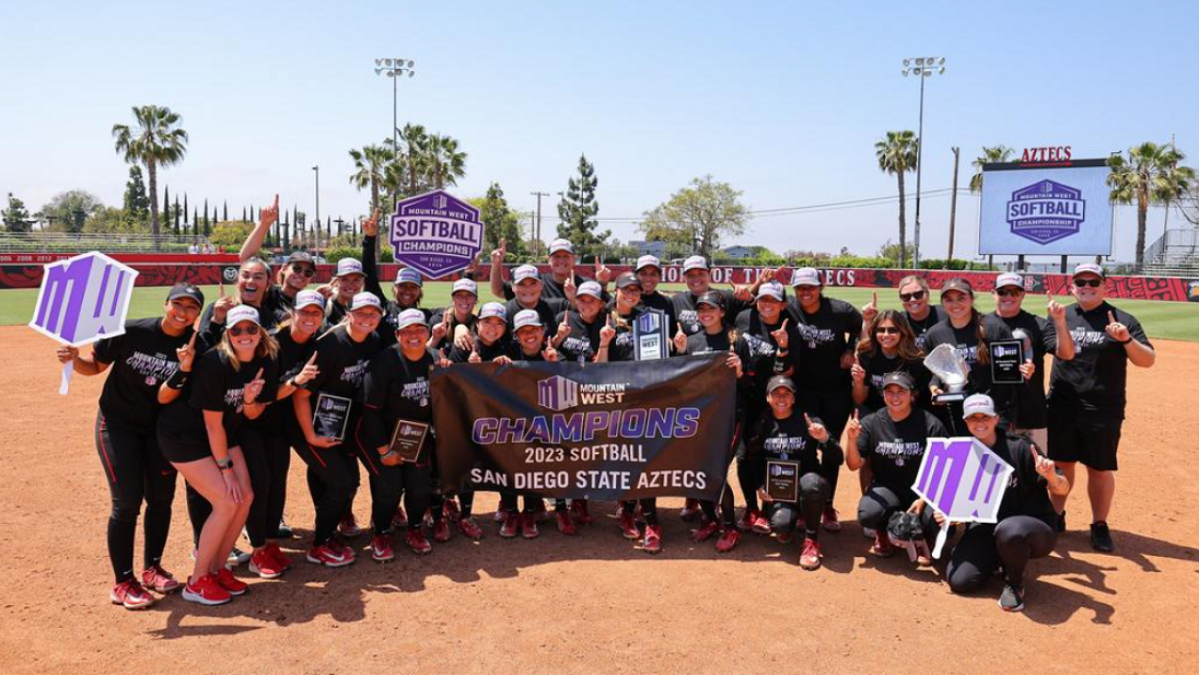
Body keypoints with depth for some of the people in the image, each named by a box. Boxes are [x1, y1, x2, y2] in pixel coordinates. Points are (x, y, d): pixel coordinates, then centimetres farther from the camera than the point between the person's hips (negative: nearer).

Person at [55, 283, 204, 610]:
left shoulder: (194, 345, -11)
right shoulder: (131, 331, -16)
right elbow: (95, 365, -3)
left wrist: (186, 367, -32)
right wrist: (74, 359, -24)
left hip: (160, 429, 3)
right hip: (117, 424, -3)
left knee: (161, 499, 8)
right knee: (127, 502, -7)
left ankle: (152, 569, 28)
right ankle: (123, 582, 7)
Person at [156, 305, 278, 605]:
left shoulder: (268, 361, -9)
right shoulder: (216, 363, -27)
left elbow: (253, 415, 0)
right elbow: (212, 423, -21)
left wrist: (249, 401, -23)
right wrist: (226, 468, -16)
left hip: (224, 434, 7)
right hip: (183, 435, -7)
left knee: (245, 497, -1)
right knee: (226, 503, -13)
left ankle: (217, 569, 17)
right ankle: (197, 582, 3)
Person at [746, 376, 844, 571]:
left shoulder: (809, 422, -5)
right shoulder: (762, 425, 3)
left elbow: (838, 460, -9)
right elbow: (755, 461, 12)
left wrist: (825, 439, -27)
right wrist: (760, 485, -4)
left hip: (807, 485, -1)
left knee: (810, 482, -38)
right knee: (781, 524, -29)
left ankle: (812, 539, -13)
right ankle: (789, 526, 14)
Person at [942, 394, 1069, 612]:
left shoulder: (1019, 449, -13)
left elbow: (1062, 490, -12)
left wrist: (1051, 477, -34)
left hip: (1036, 530, -4)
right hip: (987, 531, 4)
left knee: (1008, 530, -40)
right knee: (959, 580, -13)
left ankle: (1014, 582, -8)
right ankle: (1000, 559, 17)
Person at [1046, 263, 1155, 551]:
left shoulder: (1122, 320, -1)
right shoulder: (1061, 317, 7)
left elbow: (1148, 360, -6)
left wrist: (1127, 339, -25)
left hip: (1104, 409, -2)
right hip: (1062, 405, 2)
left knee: (1100, 469, 5)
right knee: (1061, 463, 12)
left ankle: (1100, 526, 19)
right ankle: (1056, 516, 26)